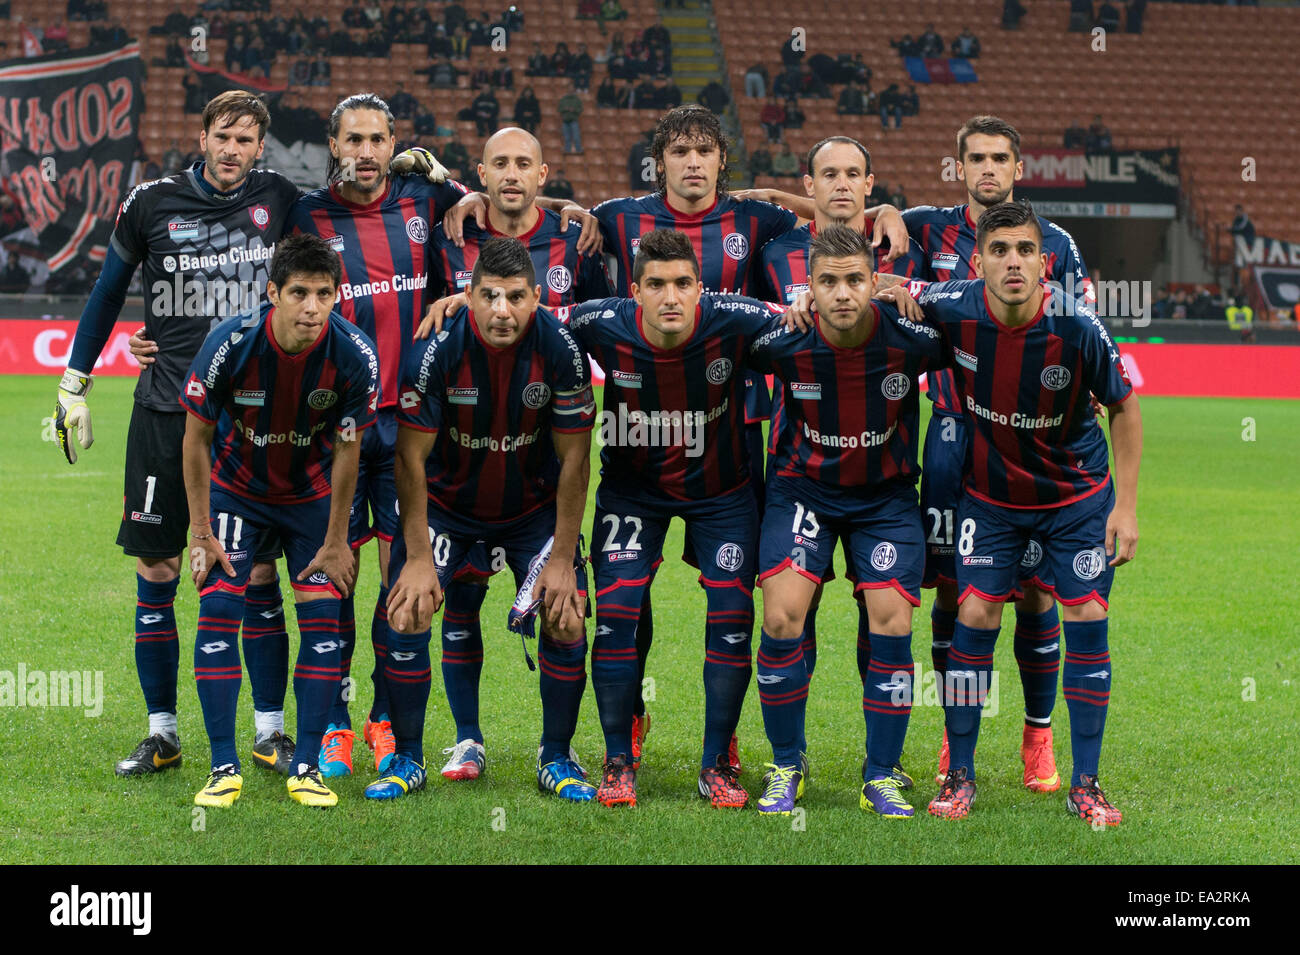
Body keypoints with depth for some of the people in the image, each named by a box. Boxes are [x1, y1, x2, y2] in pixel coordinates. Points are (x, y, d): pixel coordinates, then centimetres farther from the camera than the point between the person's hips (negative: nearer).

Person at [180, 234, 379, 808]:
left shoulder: (354, 355, -25)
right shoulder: (230, 344, -27)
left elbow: (347, 450, -11)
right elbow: (196, 438, -13)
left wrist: (335, 541, -5)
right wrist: (201, 534, -10)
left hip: (312, 493, 1)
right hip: (236, 489, -1)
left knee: (323, 615, -8)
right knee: (218, 609, -12)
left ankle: (306, 767, 3)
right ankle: (224, 769, -5)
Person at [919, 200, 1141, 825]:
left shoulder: (1076, 327, -24)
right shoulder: (953, 310, -20)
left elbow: (1124, 408, -8)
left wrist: (1126, 507, -10)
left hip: (1078, 495, -1)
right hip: (991, 494, 1)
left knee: (1086, 620, -5)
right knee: (975, 617, -7)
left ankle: (1084, 785, 6)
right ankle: (959, 776, 7)